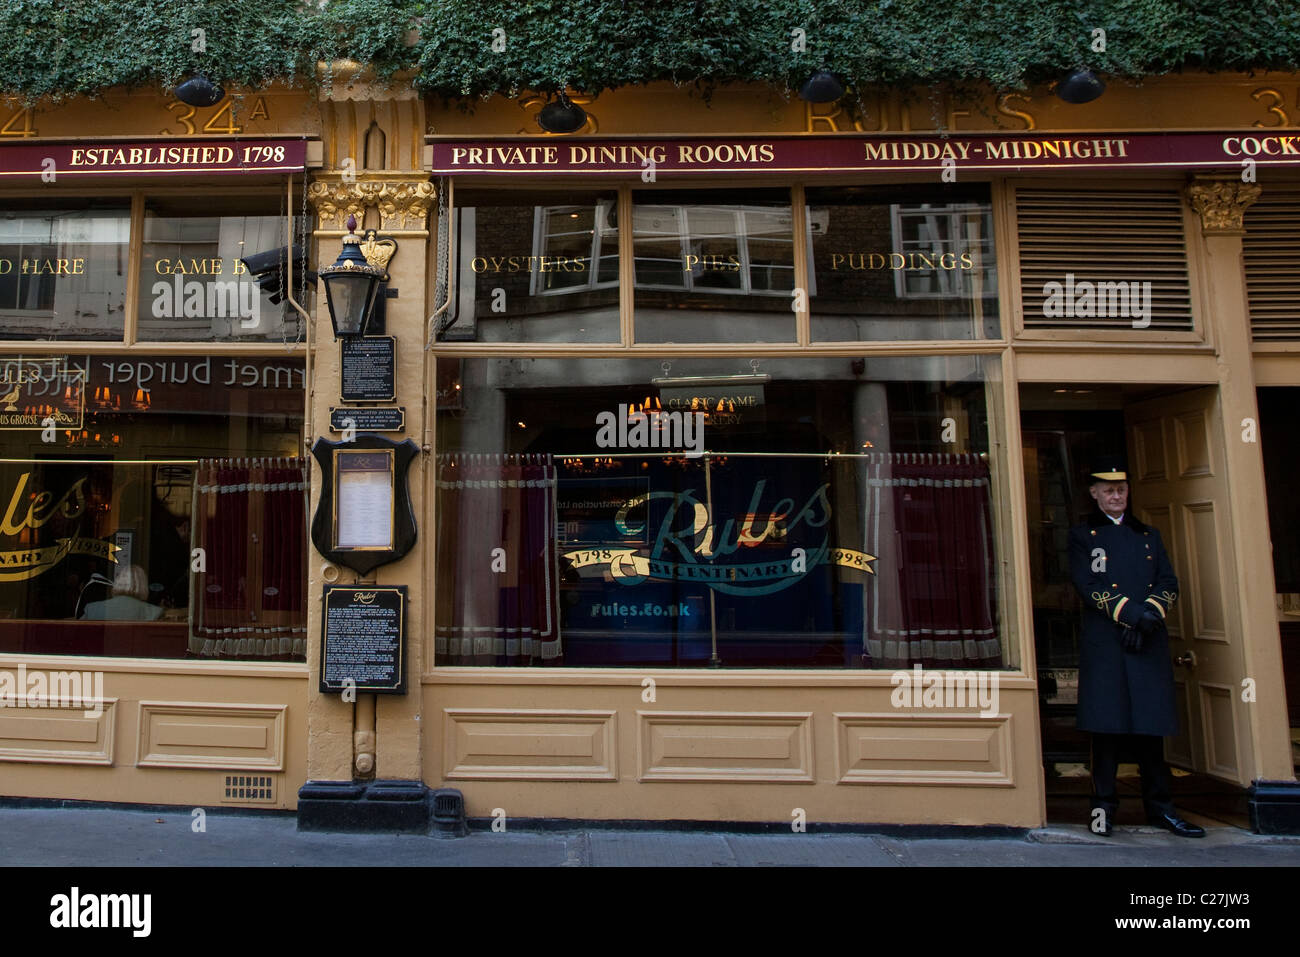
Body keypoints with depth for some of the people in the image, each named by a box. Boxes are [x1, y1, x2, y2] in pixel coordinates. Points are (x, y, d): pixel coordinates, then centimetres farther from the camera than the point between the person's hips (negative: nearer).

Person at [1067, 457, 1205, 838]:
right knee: (1107, 723, -3)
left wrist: (1151, 613, -10)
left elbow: (1169, 583, 9)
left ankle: (1160, 807, 16)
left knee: (1151, 723, 6)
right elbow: (1089, 586, -6)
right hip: (1104, 643, -3)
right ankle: (1104, 806, 5)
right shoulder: (1082, 536, 7)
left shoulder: (1149, 535, 19)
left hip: (1150, 643, 4)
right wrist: (1133, 614, -16)